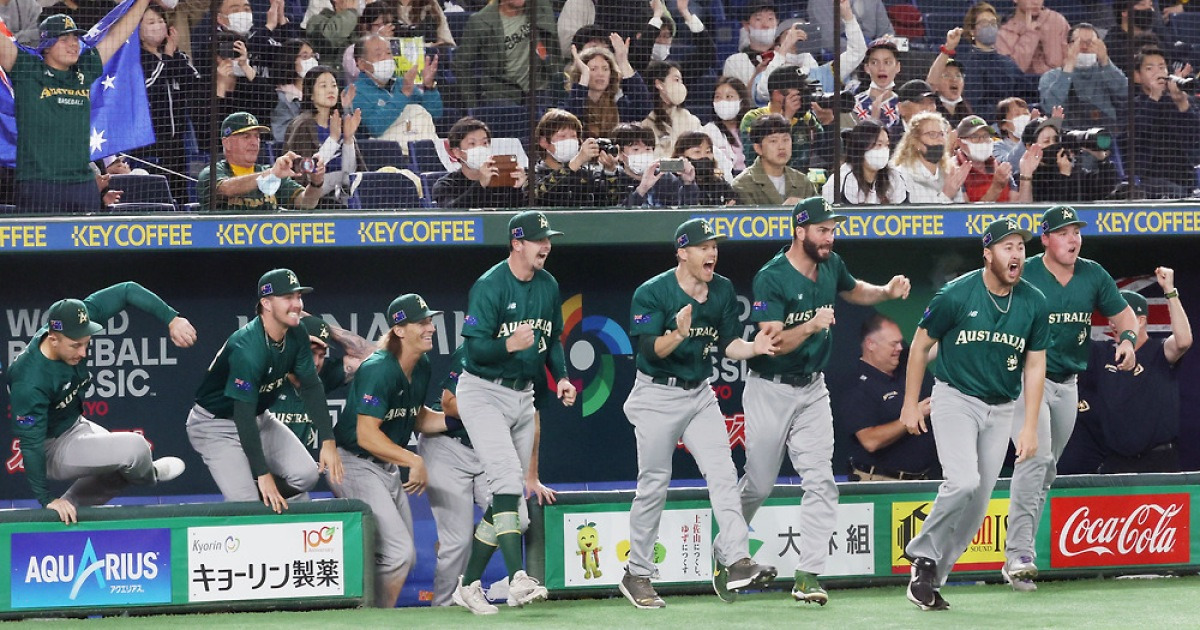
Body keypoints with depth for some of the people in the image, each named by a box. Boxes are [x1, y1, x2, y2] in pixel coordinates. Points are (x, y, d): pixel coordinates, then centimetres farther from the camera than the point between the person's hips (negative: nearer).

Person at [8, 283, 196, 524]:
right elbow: (30, 445, -32)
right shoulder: (29, 382, -37)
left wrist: (172, 320, -27)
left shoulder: (74, 328, -19)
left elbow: (127, 291, -16)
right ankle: (148, 475, 14)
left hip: (77, 424, 9)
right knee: (134, 448, -21)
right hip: (53, 448, -9)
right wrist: (46, 500, -31)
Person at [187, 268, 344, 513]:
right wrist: (262, 474, -33)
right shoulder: (247, 349, -32)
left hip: (259, 419, 8)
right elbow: (243, 415, -32)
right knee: (247, 503, -20)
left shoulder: (296, 335, -9)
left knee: (305, 474, -8)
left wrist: (328, 441, -13)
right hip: (216, 426, -8)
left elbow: (310, 387, -3)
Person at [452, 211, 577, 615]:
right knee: (507, 478, -22)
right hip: (483, 394, -8)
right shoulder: (489, 286, -17)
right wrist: (509, 345, -41)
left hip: (523, 396, 8)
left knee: (509, 492, 7)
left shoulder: (548, 285, 6)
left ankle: (468, 586, 15)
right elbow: (475, 347, -22)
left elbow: (553, 339, 17)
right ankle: (517, 580, -30)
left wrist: (561, 377, 1)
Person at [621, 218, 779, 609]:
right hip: (657, 396, -5)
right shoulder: (651, 293, -15)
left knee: (723, 474, -10)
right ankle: (637, 575, 11)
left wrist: (753, 347, -16)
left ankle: (737, 562, -18)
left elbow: (728, 344, 6)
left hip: (700, 396, 5)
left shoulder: (723, 291, 3)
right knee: (654, 485, 0)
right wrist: (678, 334, -42)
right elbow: (650, 350, -22)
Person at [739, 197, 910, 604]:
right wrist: (811, 326, -39)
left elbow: (853, 291, 25)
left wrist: (887, 292, 5)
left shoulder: (831, 266, 2)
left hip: (812, 390, 5)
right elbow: (774, 343, -23)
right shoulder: (771, 279, -19)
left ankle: (808, 576, -9)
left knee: (820, 481, -9)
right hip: (770, 391, -5)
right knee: (759, 484, 5)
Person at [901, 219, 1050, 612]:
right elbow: (921, 345, -1)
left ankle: (930, 580, 12)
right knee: (963, 482, -23)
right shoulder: (956, 295, -14)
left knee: (978, 503, 2)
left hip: (1001, 409, 4)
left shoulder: (1034, 303, -4)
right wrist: (910, 404, 0)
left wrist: (1030, 427, -3)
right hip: (955, 398, -4)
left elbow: (1035, 367, 2)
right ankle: (924, 555, -2)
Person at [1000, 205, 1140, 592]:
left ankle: (1017, 555, 22)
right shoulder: (1024, 276, -12)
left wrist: (1128, 338, -9)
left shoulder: (1093, 275, 2)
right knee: (1036, 458, -22)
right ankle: (1018, 556, -24)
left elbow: (1122, 312, 13)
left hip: (1067, 384, 6)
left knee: (1046, 471, 11)